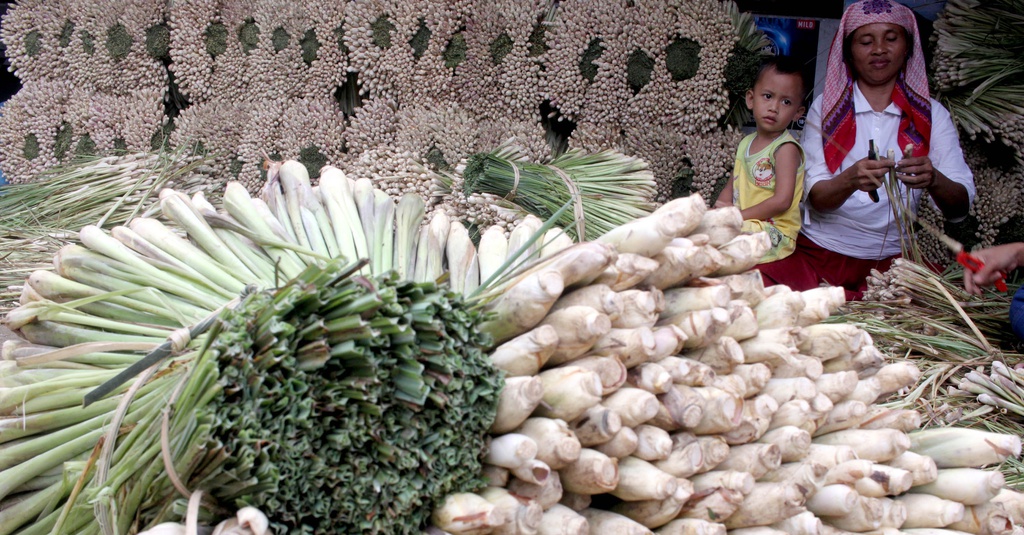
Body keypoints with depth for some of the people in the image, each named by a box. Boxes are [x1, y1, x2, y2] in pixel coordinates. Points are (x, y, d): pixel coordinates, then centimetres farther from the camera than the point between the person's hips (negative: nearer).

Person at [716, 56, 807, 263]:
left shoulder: (786, 148, -10)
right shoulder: (745, 143, 13)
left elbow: (782, 201, -19)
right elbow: (731, 187, 17)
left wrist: (741, 214, -16)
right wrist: (719, 211, -4)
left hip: (775, 232, -8)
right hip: (744, 223, 8)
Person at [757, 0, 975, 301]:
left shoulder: (930, 114, 6)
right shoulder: (825, 107, 5)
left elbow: (960, 208, -4)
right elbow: (815, 197, -6)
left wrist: (933, 180, -28)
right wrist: (851, 180, -29)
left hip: (890, 260, 1)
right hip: (819, 250, -1)